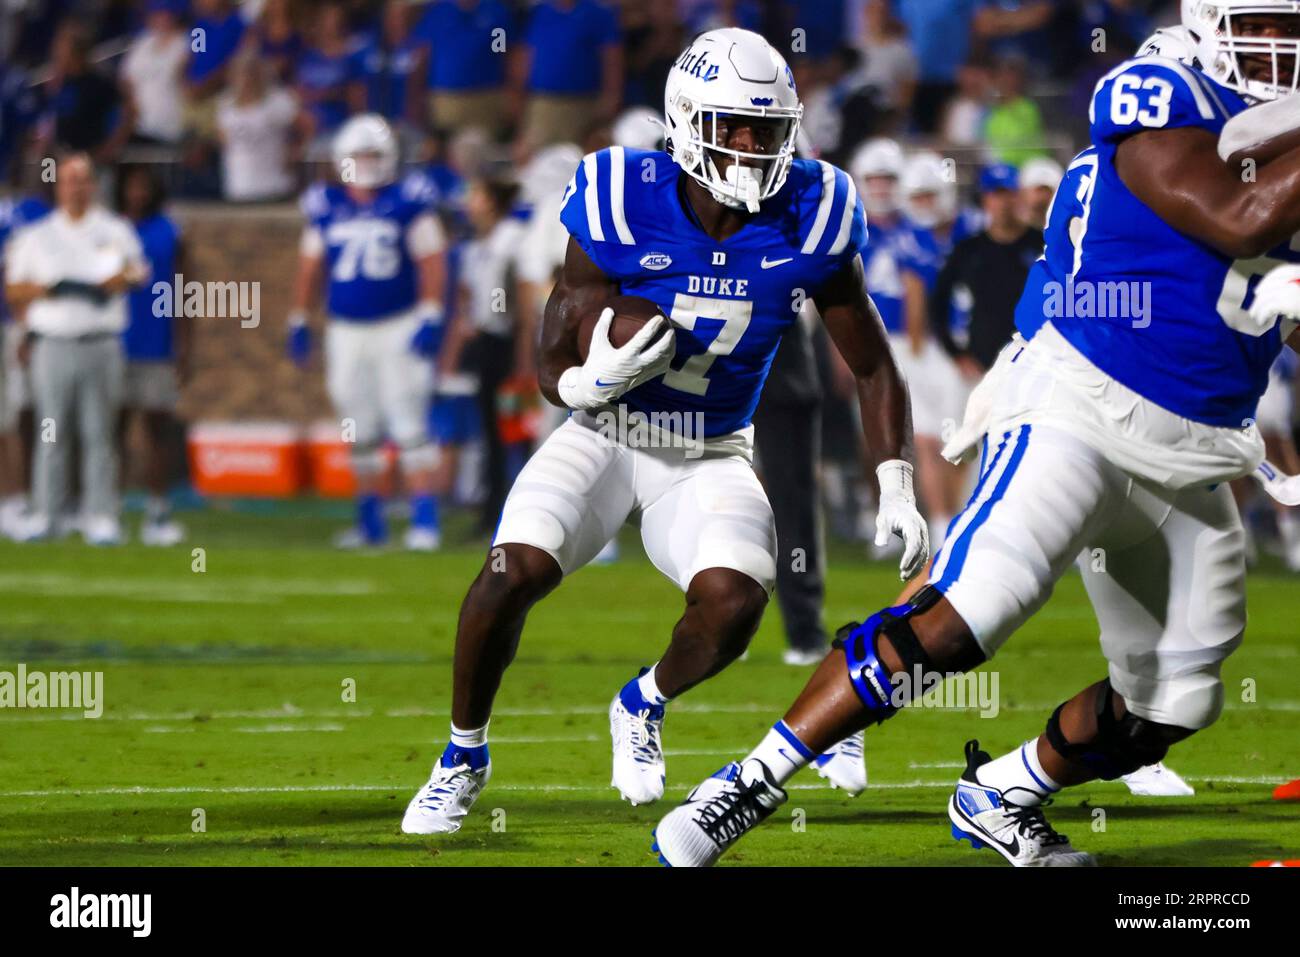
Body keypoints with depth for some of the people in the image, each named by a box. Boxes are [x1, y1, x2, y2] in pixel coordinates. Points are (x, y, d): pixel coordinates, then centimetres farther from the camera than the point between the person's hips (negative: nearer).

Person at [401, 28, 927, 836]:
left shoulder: (812, 221, -13)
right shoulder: (623, 207, -19)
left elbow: (874, 368, -1)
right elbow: (554, 370, -11)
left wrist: (898, 490, -10)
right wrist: (599, 377, -35)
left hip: (711, 459, 1)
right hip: (606, 436, -1)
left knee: (734, 602, -25)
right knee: (514, 571, -24)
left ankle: (645, 704, 12)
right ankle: (465, 753, 4)